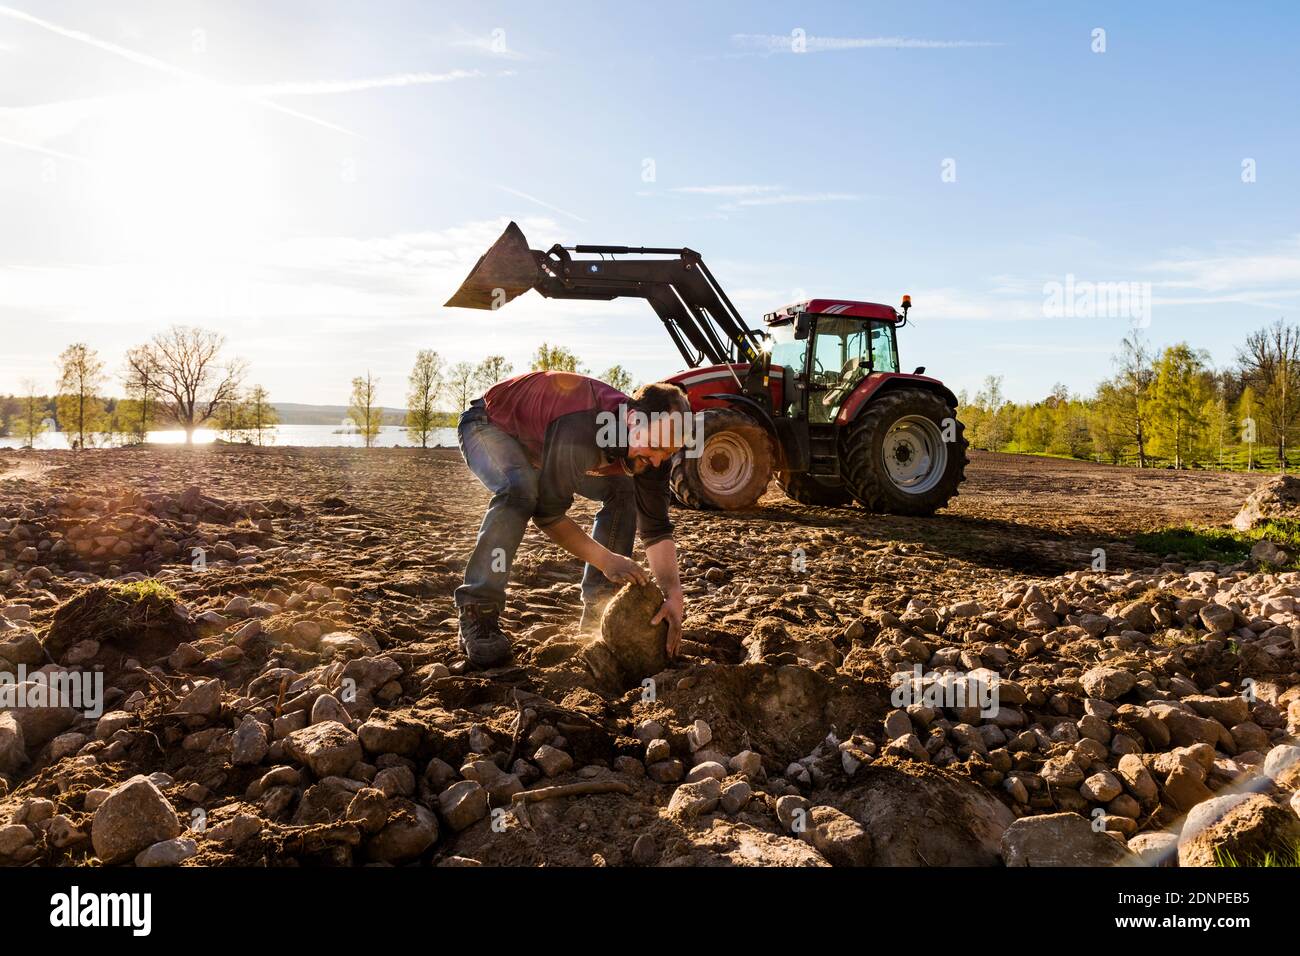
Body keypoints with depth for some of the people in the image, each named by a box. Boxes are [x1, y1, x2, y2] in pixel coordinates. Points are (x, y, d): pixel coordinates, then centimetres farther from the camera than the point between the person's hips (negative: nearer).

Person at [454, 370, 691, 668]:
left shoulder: (653, 446, -21)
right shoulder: (582, 431, -43)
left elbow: (656, 529, -18)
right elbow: (548, 512, -35)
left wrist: (673, 594, -31)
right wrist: (605, 559, -34)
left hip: (541, 436, 7)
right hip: (490, 424, -7)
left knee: (621, 492, -8)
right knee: (519, 491, -37)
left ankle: (598, 610, 0)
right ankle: (477, 616, -27)